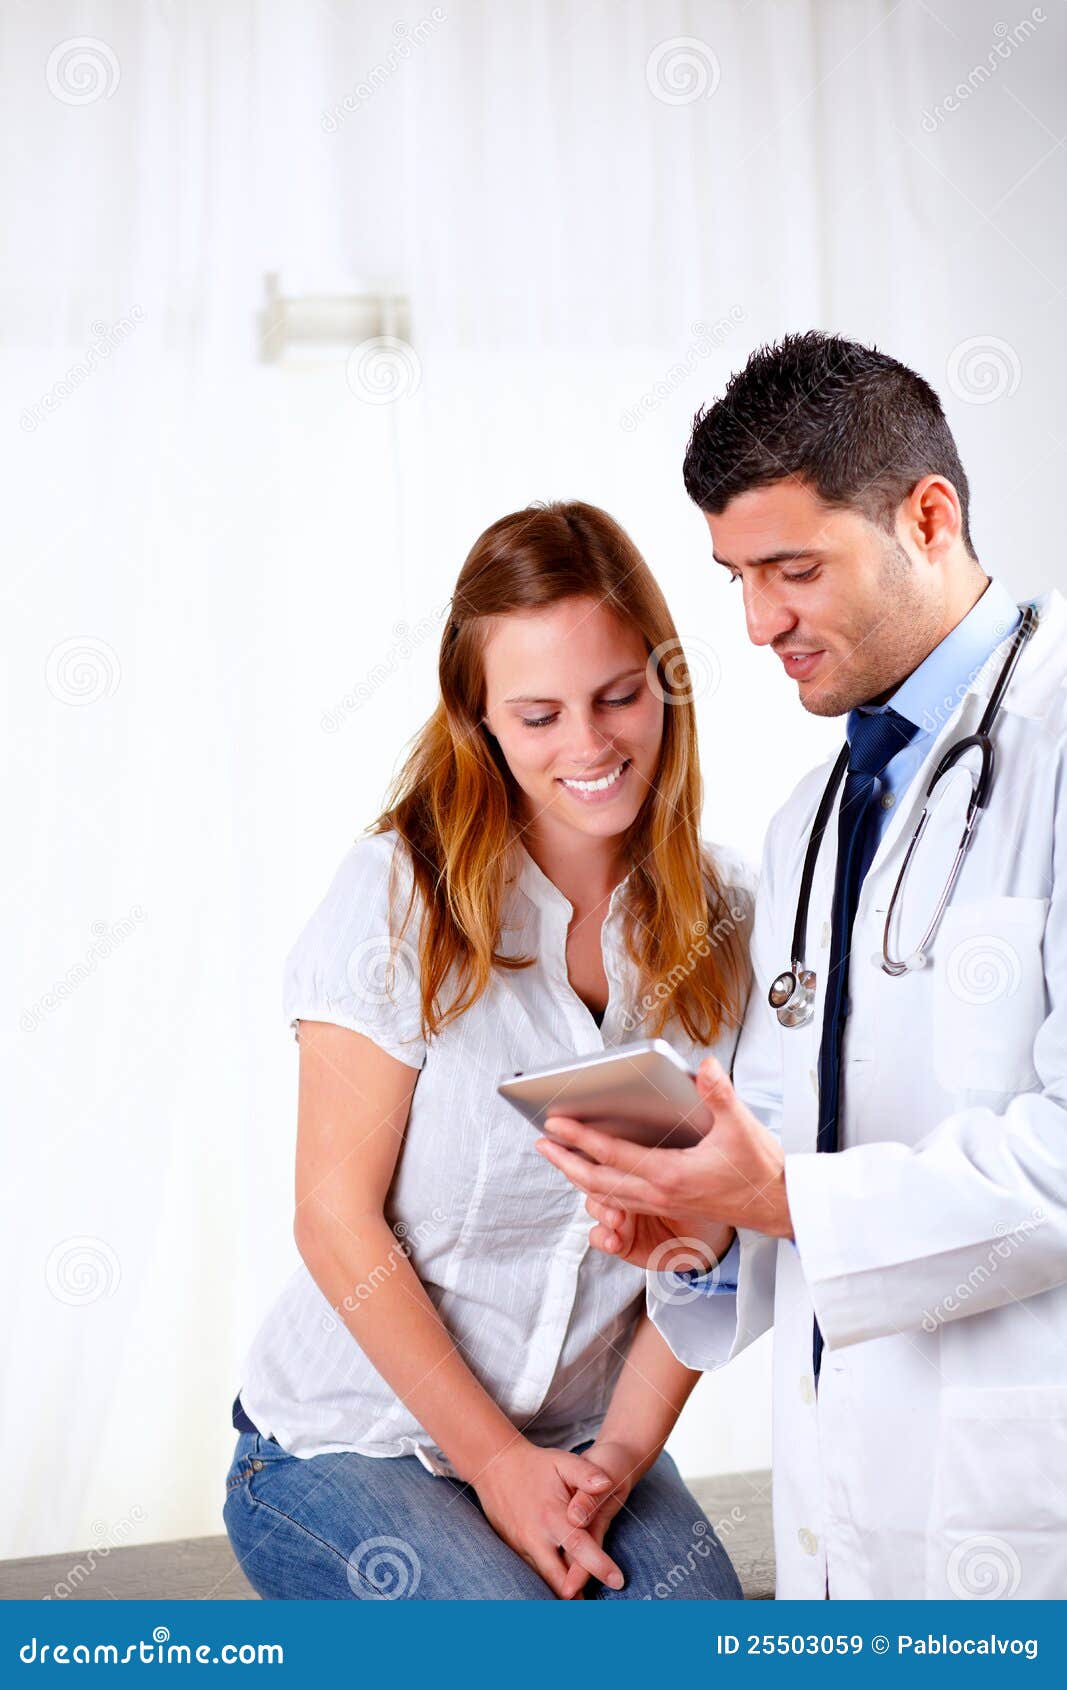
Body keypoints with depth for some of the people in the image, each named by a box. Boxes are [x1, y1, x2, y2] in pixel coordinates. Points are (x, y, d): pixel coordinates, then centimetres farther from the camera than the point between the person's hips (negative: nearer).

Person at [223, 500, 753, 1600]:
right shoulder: (401, 894, -12)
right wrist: (493, 1457, -13)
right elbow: (338, 1220, -12)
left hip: (586, 1442, 3)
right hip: (347, 1446, -3)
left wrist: (622, 1452, -9)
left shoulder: (721, 917, 0)